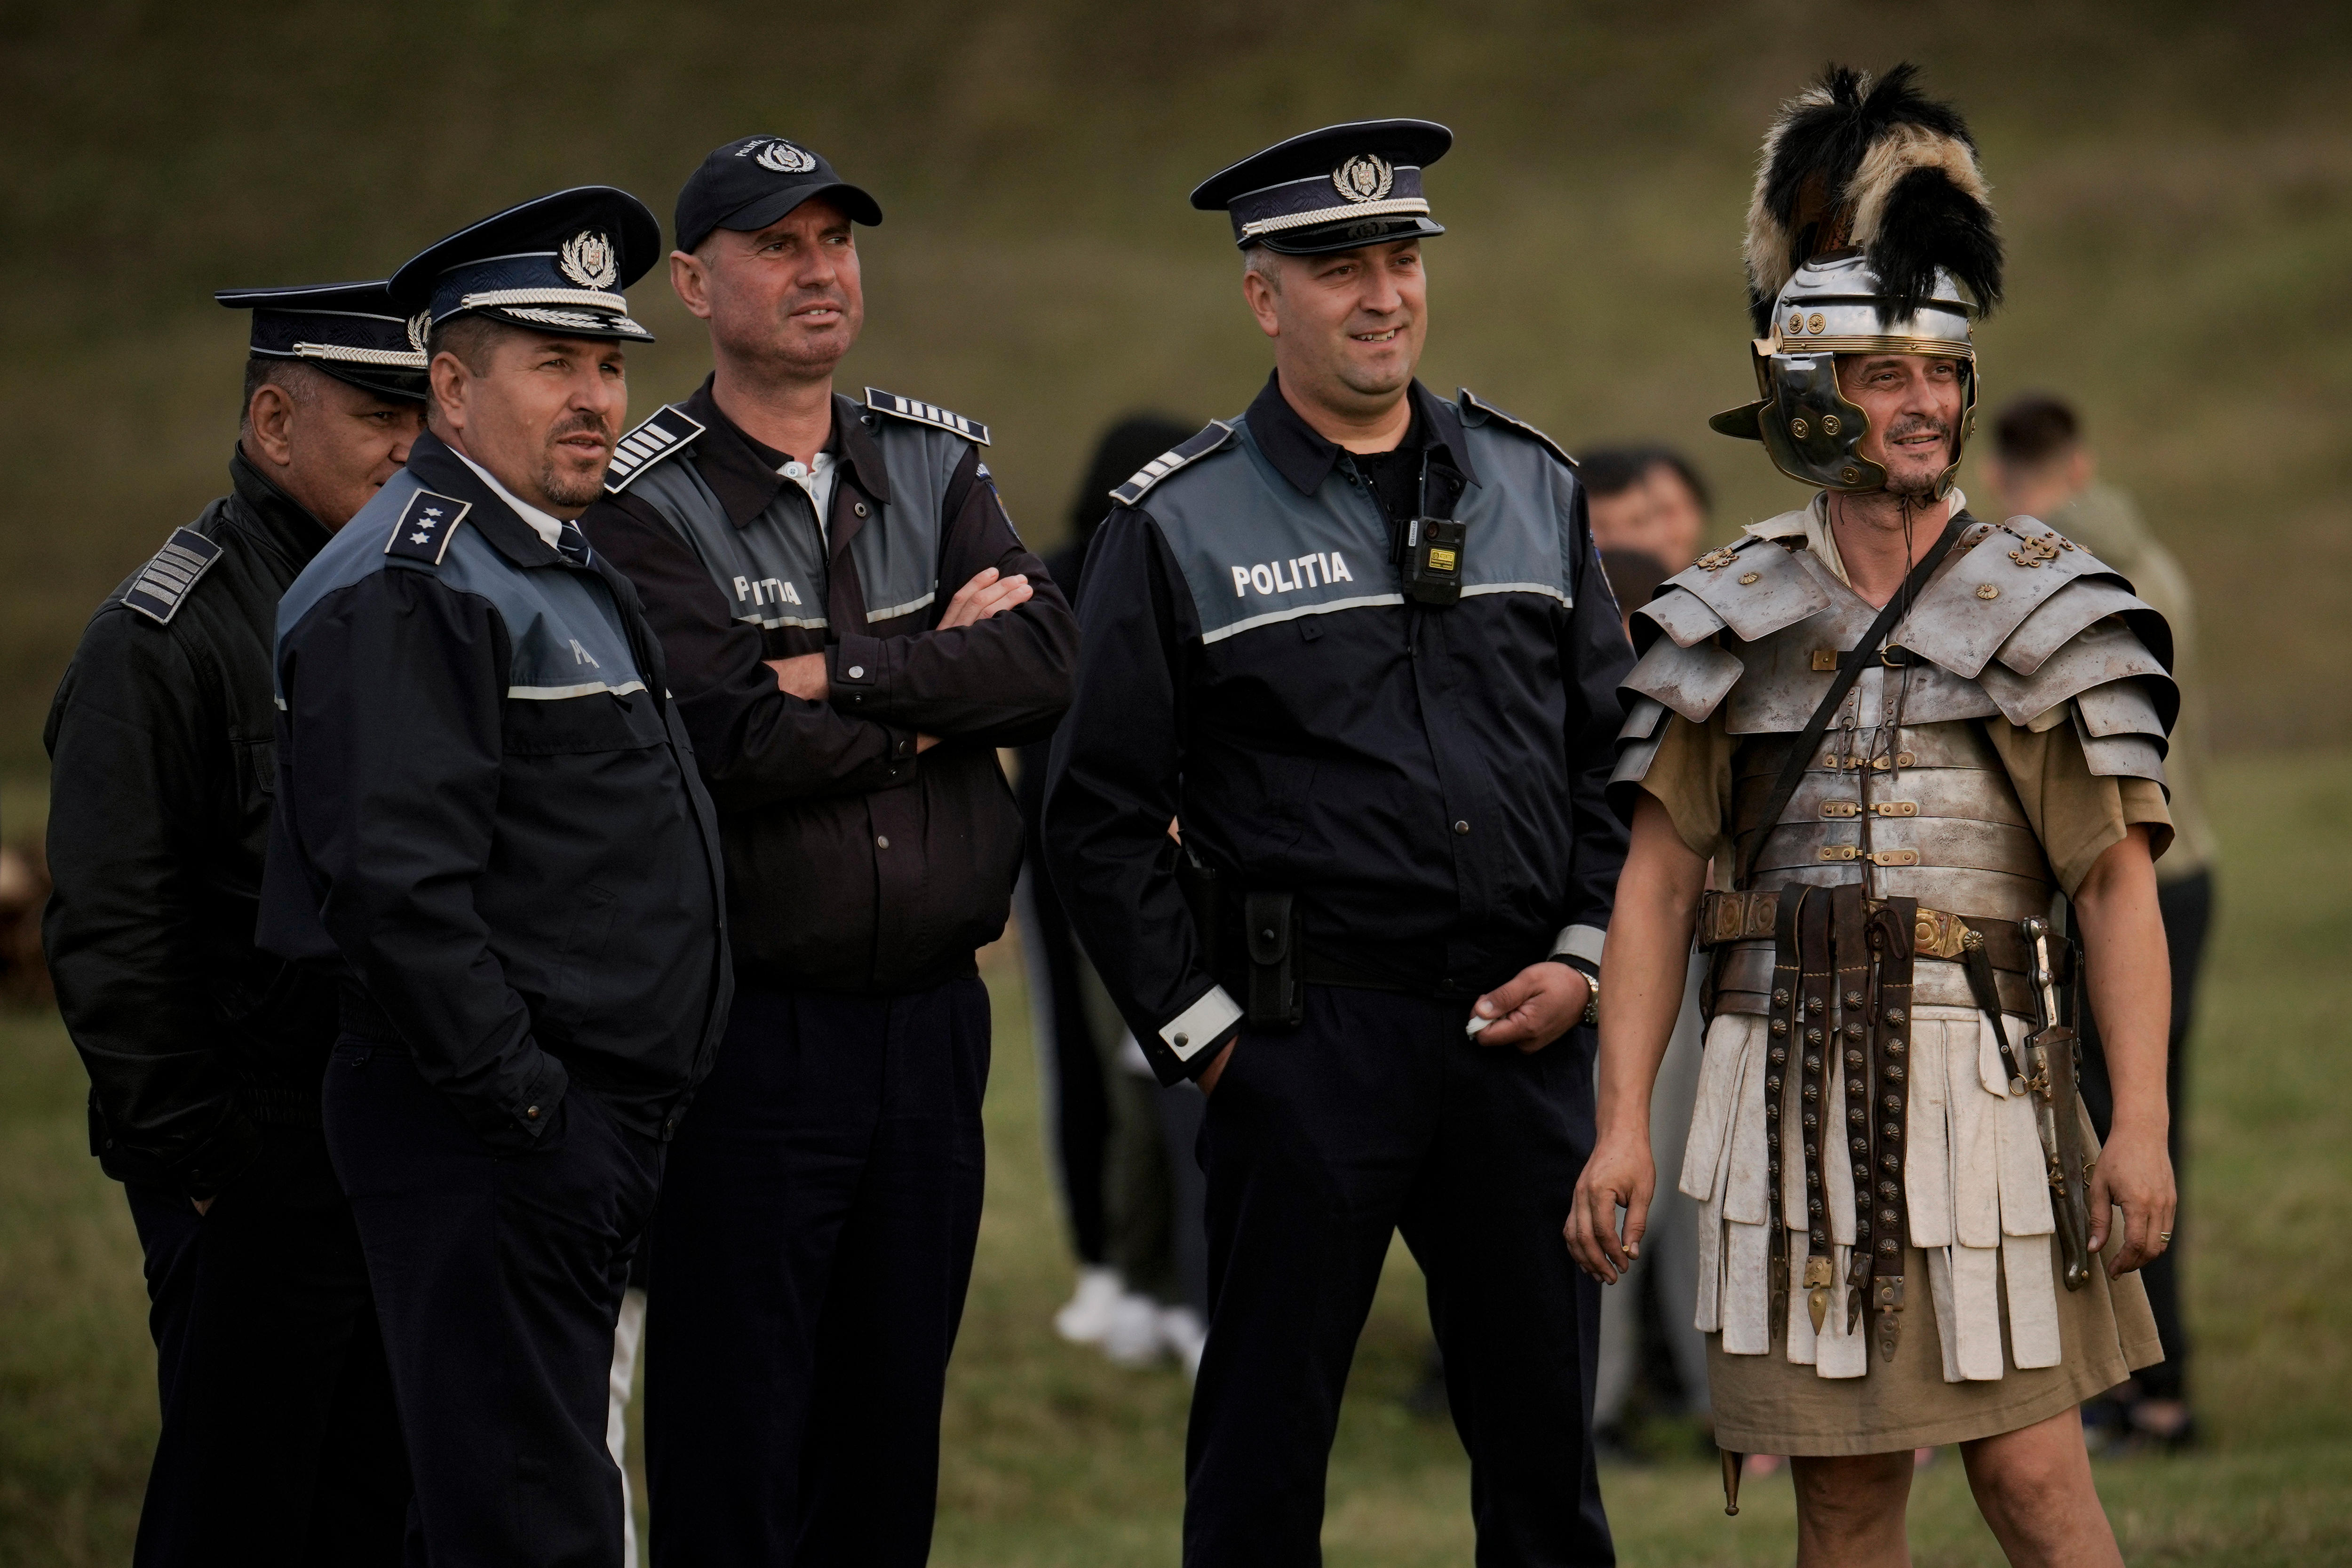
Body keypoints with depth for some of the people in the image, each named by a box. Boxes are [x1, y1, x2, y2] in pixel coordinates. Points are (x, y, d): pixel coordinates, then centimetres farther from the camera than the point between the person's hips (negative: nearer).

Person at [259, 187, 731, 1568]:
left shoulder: (564, 565, 19)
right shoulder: (410, 590, -14)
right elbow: (397, 883, -23)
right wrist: (516, 1095, -20)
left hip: (599, 1130, 10)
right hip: (491, 1141, -10)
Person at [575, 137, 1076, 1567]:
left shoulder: (939, 467, 10)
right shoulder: (642, 505, -6)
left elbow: (1048, 662, -6)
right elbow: (732, 746, -19)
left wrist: (833, 674, -15)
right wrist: (942, 681, -8)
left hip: (935, 1019, 5)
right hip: (753, 1024, -5)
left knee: (897, 1426, 10)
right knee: (737, 1447, -3)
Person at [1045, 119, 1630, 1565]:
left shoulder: (1533, 487, 10)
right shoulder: (1179, 527, -1)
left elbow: (1616, 747, 14)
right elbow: (1102, 819, 0)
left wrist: (1583, 953, 2)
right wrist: (1196, 1030, -5)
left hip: (1523, 1030, 3)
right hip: (1306, 1048, -3)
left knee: (1543, 1440, 8)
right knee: (1263, 1444, 2)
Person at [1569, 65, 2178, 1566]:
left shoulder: (2044, 609, 2)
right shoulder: (1734, 618, 7)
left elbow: (2119, 882, -2)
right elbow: (1659, 883, 7)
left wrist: (2142, 1121, -11)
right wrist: (1623, 1124, -1)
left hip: (1979, 1086, -2)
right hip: (1789, 1096, 2)